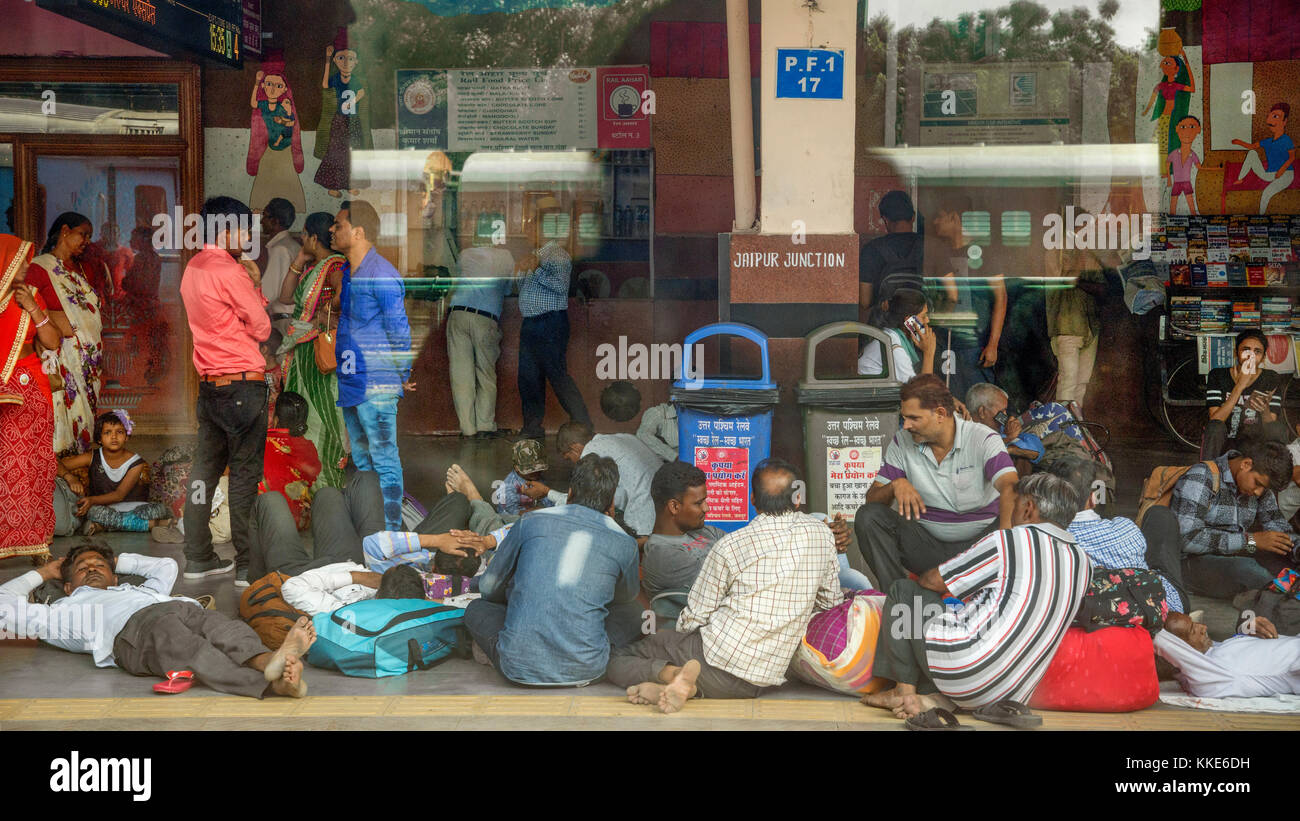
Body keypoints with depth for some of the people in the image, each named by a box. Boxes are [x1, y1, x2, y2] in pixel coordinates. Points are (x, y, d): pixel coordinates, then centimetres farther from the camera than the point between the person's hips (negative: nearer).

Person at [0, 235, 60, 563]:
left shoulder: (30, 295, 12)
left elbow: (53, 342, 9)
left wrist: (33, 309, -1)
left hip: (30, 390, 4)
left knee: (34, 468, 0)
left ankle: (35, 541, 4)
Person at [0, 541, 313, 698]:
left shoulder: (140, 590, 48)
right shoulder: (66, 610, 37)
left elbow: (166, 565, 62)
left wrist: (118, 560, 61)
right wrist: (43, 573, 48)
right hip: (131, 630, -5)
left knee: (227, 629, -32)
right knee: (186, 647, -40)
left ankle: (267, 662, -66)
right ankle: (271, 683, -66)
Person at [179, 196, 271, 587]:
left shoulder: (194, 268, 13)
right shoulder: (230, 271, -15)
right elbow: (261, 328, -9)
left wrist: (248, 285, 9)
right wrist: (255, 285, 3)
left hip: (209, 384, 9)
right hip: (242, 384, -9)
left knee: (205, 467, 12)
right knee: (246, 474, -3)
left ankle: (198, 557, 17)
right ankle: (247, 564, 1)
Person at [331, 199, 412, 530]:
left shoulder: (382, 275, -14)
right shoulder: (347, 273, 13)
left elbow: (398, 330, -12)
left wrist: (404, 376, -8)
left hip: (376, 385, -9)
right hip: (350, 381, 9)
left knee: (385, 461, -4)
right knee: (362, 460, 15)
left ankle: (390, 532, 1)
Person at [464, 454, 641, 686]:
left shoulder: (530, 522, 5)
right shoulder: (624, 543, 4)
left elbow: (489, 587, 17)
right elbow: (627, 596, 28)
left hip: (520, 669, -1)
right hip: (584, 671, 1)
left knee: (476, 608, 28)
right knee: (633, 612, 26)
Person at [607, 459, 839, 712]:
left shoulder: (729, 546, -7)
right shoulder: (821, 535, 3)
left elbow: (694, 618, -1)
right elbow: (831, 602, 18)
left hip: (718, 656, -5)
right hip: (762, 681, 5)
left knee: (616, 660, 12)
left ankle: (673, 675, -17)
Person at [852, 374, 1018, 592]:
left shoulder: (984, 439, -10)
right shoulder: (902, 443, 2)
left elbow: (1009, 486, -27)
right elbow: (872, 498, 2)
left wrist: (1005, 534, -48)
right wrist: (896, 485, -23)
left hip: (978, 542, -3)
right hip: (927, 543, 3)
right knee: (868, 515, -18)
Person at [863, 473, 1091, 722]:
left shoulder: (1009, 542, -8)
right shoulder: (1083, 564, 10)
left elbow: (933, 581, 1)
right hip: (1017, 689, 7)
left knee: (902, 589, 12)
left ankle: (905, 690, 9)